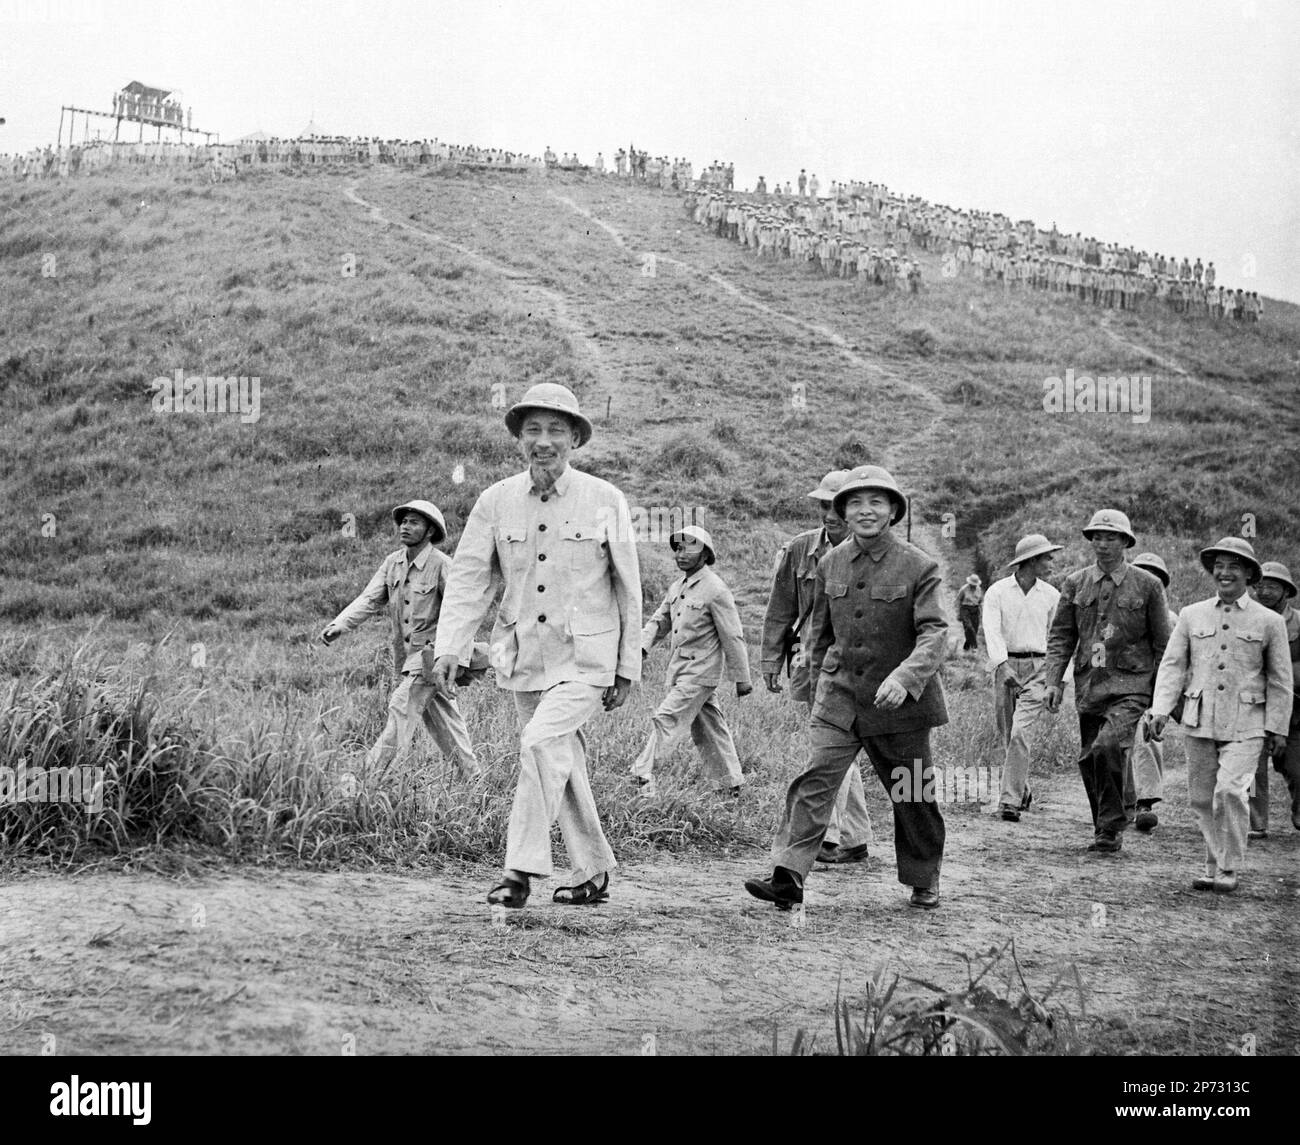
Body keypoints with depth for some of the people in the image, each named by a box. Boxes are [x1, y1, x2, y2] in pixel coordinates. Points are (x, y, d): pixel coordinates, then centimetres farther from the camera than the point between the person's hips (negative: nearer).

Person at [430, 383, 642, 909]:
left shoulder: (605, 501, -5)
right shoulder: (496, 501, 1)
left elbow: (628, 588, 1)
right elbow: (468, 578, -1)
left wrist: (627, 667, 2)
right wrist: (449, 648, -14)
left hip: (585, 658, -4)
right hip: (522, 657, 4)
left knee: (542, 743, -21)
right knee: (564, 764, 11)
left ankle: (521, 869, -15)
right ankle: (594, 872, 26)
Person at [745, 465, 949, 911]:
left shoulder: (918, 566, -9)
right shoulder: (830, 564, 4)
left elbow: (935, 631, -17)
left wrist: (904, 677, -33)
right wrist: (819, 685, 19)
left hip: (900, 702, -2)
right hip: (840, 695, 2)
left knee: (913, 795, 10)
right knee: (816, 780, -13)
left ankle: (924, 882, 28)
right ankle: (788, 877, -18)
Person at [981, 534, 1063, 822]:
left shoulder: (1051, 595, 7)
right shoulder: (997, 592, -2)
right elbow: (992, 631, -14)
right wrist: (1003, 666, -29)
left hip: (1037, 668, 0)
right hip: (1005, 666, 0)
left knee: (1020, 733, -15)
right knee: (1007, 735, 9)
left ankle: (1010, 801, -15)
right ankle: (1023, 790, 32)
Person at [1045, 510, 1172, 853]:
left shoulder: (1147, 585, 2)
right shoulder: (1075, 583, 9)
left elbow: (1162, 643, 5)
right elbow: (1060, 636, 9)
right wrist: (1053, 680, -2)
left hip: (1130, 686, -4)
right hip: (1088, 686, 4)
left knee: (1107, 747, -23)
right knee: (1088, 760, 7)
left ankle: (1111, 828, -10)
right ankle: (1104, 828, 25)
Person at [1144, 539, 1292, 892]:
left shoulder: (1269, 621, 3)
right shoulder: (1191, 615, 8)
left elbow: (1280, 681, 7)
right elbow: (1172, 665, 7)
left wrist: (1278, 728, 3)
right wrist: (1160, 710, -5)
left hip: (1246, 726, -3)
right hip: (1199, 722, 3)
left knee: (1230, 790, -18)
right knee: (1201, 798, 6)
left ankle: (1230, 868, -3)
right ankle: (1214, 866, 21)